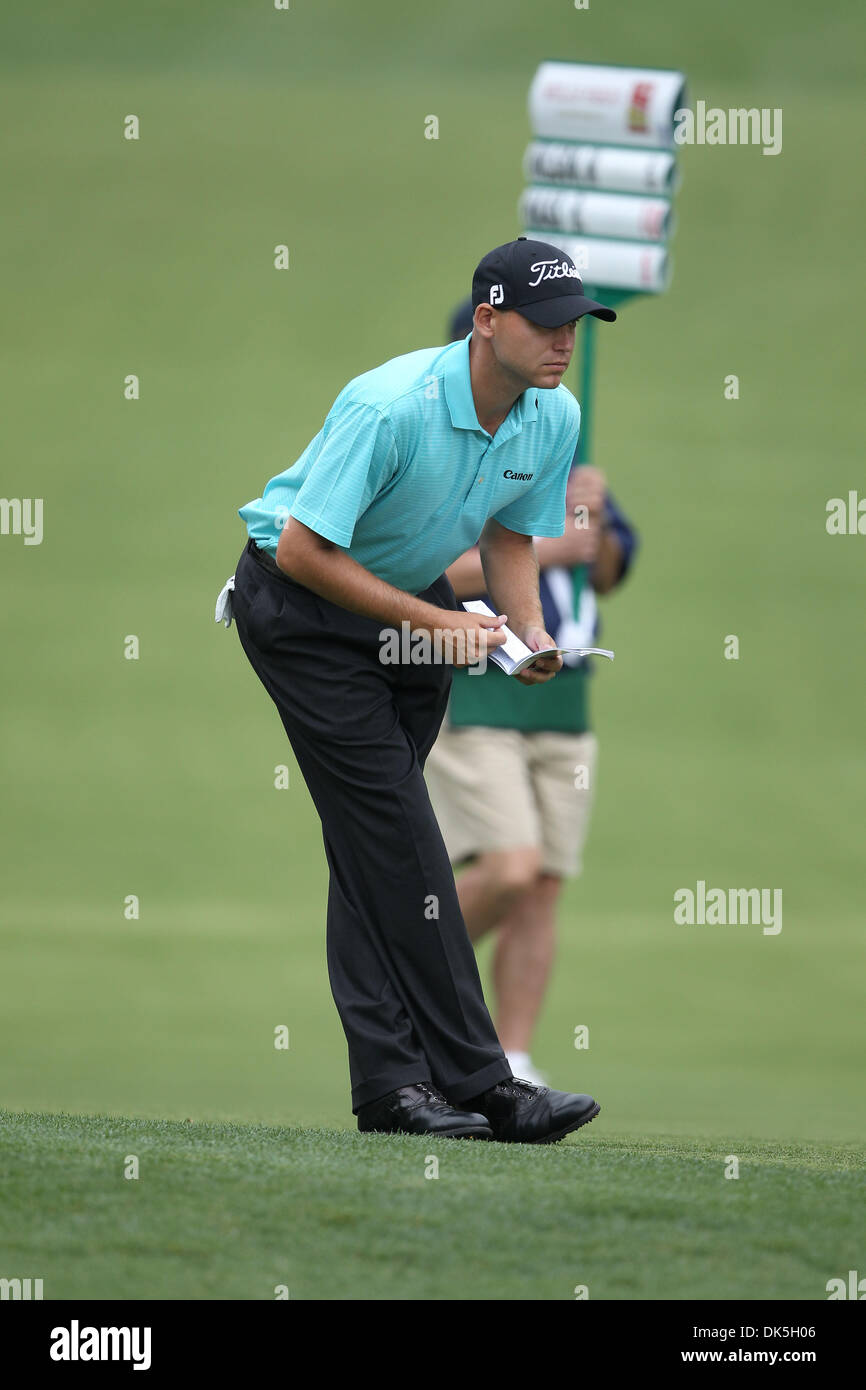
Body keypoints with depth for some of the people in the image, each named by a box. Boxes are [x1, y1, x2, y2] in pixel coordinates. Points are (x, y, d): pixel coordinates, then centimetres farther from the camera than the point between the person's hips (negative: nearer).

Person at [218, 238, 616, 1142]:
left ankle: (389, 1082, 3)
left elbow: (510, 536, 9)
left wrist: (531, 635, -10)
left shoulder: (555, 418, -8)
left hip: (414, 601, 7)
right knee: (394, 835, -14)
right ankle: (478, 1083, -17)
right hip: (302, 600, -7)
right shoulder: (392, 408, -31)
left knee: (374, 846, 3)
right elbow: (304, 550, -27)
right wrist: (434, 623, -26)